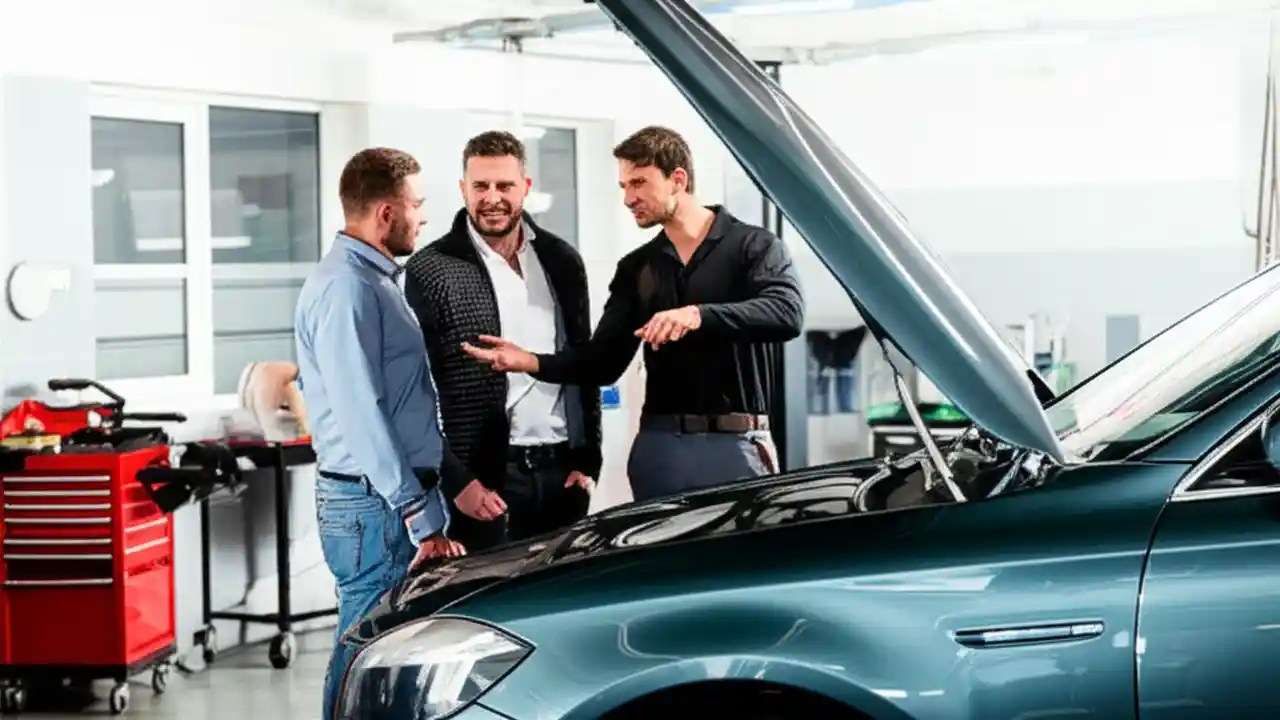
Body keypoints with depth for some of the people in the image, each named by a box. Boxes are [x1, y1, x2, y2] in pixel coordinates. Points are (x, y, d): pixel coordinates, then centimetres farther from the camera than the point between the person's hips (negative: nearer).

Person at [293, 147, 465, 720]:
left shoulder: (377, 279, 17)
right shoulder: (344, 288, -16)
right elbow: (361, 416, -22)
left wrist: (426, 504, 18)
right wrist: (420, 516, -21)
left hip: (402, 496, 10)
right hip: (375, 505, -10)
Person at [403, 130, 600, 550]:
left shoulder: (562, 261, 11)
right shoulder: (431, 271, -4)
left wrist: (587, 460, 7)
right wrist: (456, 481, -11)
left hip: (563, 473, 5)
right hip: (485, 481, -4)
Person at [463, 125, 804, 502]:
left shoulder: (754, 246, 0)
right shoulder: (635, 268, 14)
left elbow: (788, 312, -19)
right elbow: (603, 362, 11)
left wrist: (700, 315, -31)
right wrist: (532, 362, -7)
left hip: (737, 445, -4)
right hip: (659, 446, 4)